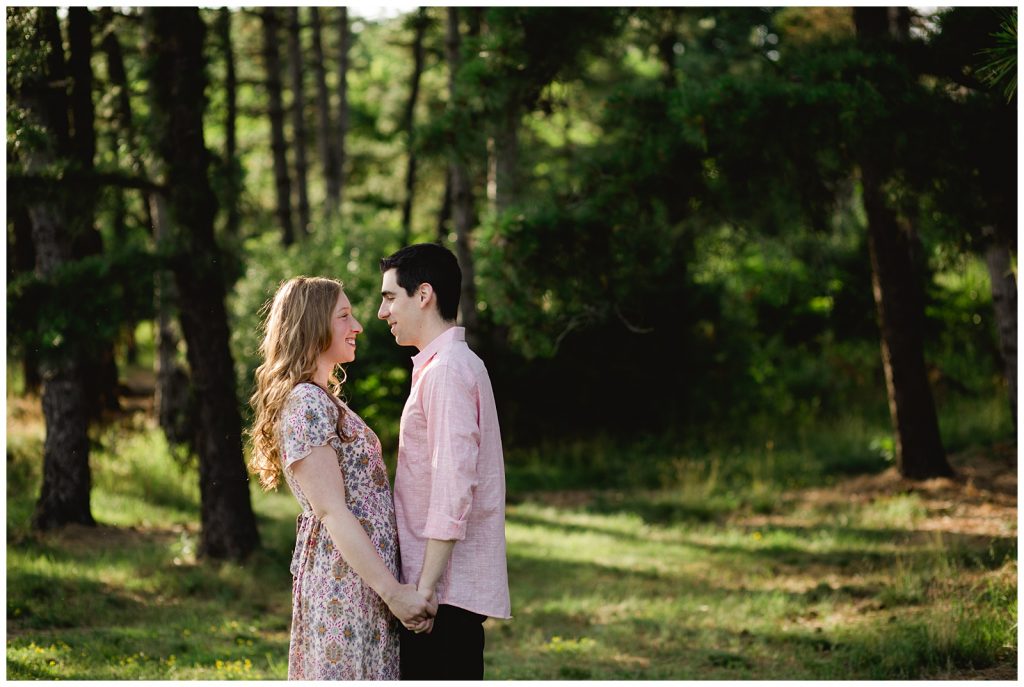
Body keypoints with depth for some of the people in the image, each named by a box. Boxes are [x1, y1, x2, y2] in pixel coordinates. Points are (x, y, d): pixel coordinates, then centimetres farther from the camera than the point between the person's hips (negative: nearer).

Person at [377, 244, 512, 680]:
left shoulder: (446, 370, -13)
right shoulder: (449, 365, 18)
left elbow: (453, 485, -20)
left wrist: (426, 585, -20)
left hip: (445, 590, -10)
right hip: (451, 589, 10)